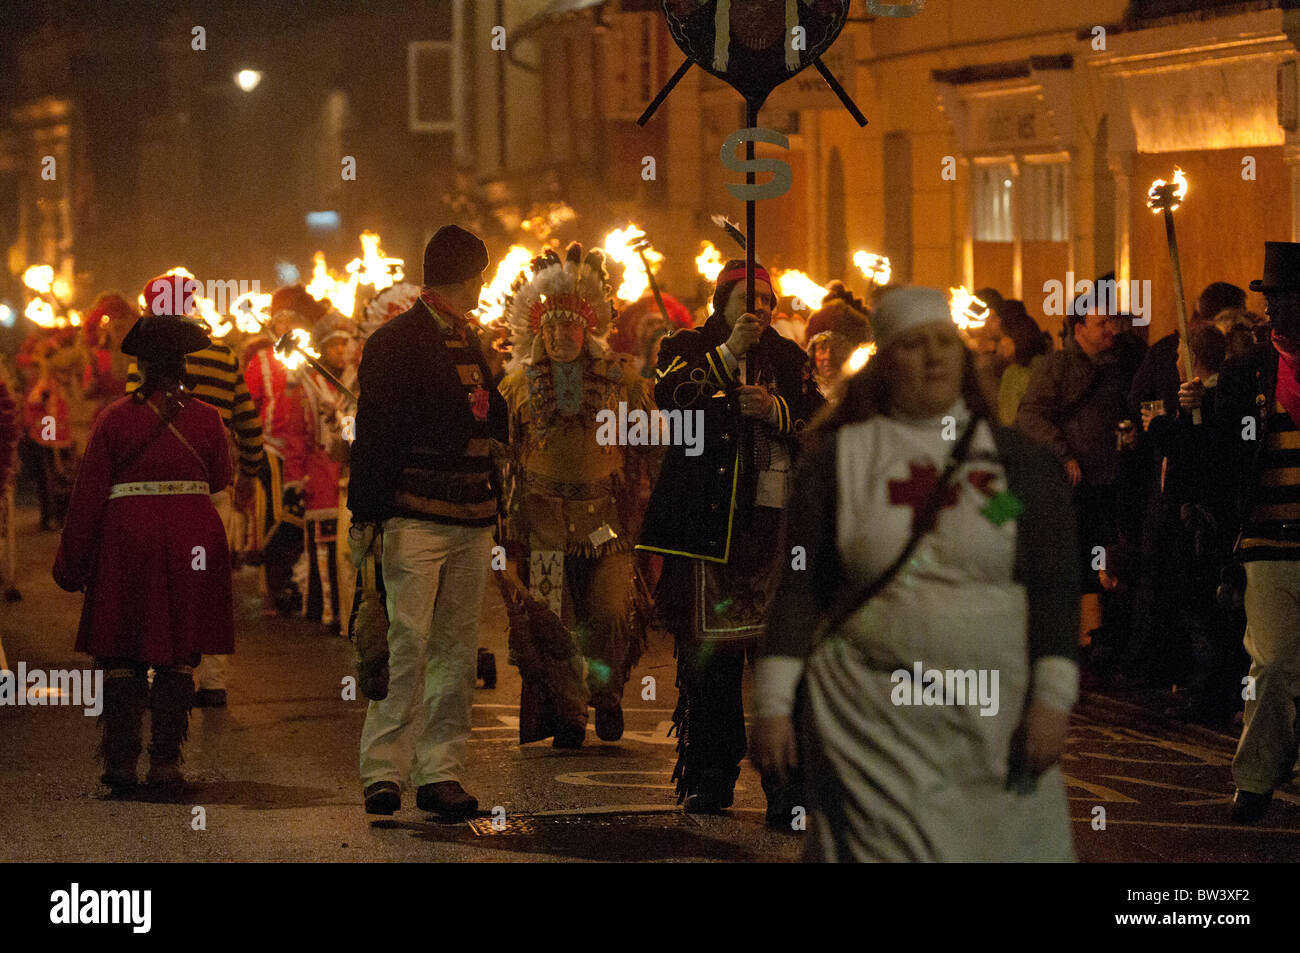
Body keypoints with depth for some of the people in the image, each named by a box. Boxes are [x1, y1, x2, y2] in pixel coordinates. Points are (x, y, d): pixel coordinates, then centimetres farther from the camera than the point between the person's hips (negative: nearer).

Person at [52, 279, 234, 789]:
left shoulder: (115, 418, -5)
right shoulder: (206, 418, -1)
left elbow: (88, 495, -2)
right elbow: (221, 478, 13)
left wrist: (70, 562, 5)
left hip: (127, 534, -1)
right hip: (193, 536, 1)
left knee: (122, 656, 7)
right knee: (179, 656, 8)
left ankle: (120, 760, 4)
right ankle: (166, 759, 5)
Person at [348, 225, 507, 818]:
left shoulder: (471, 346, 20)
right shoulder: (395, 342, -3)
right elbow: (374, 434, -8)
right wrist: (366, 514, -12)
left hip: (471, 520, 7)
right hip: (415, 518, -7)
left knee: (457, 651, 4)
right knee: (407, 644, -11)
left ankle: (440, 771, 6)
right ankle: (384, 771, -8)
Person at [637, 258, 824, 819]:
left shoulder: (788, 359, 18)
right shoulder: (688, 350, 12)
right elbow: (670, 398, -8)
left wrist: (775, 409, -7)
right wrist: (729, 352, -14)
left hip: (775, 518, 1)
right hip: (709, 518, -1)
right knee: (709, 652, 1)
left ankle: (786, 784, -9)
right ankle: (710, 780, 9)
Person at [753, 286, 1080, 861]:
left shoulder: (1023, 461, 5)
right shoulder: (835, 459, 6)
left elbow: (1055, 588, 1)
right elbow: (796, 587, 5)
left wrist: (1052, 701, -9)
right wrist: (774, 706, -1)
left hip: (994, 717, 1)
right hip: (871, 718, 0)